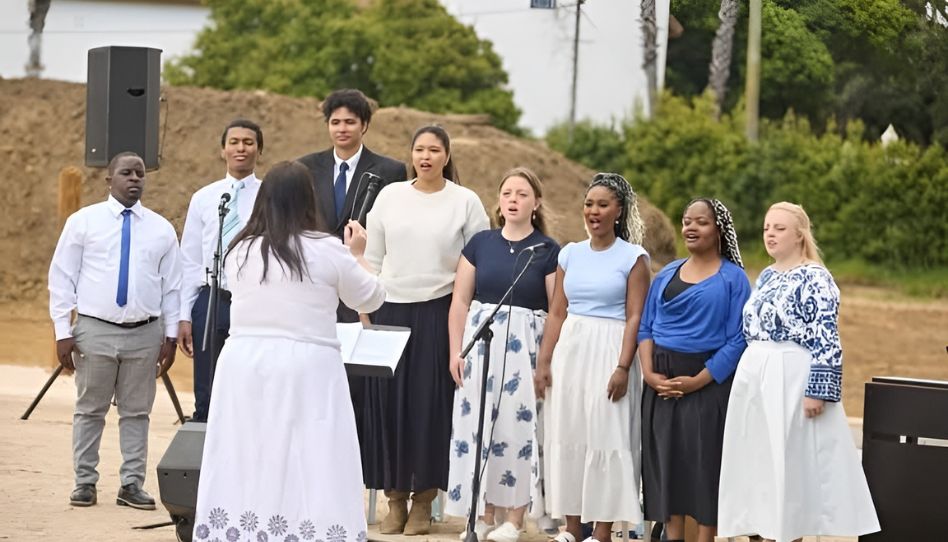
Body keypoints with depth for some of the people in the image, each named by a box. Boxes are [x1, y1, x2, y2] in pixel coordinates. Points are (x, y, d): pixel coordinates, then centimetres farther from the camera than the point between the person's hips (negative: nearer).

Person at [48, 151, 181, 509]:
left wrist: (170, 335, 5)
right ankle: (85, 483, 11)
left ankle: (132, 484, 10)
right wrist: (63, 332, -3)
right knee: (90, 410, 4)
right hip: (95, 331, -2)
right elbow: (61, 279, 2)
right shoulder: (83, 222, 2)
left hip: (145, 334, 2)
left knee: (137, 412, 4)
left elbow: (171, 286, 11)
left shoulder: (161, 228, 9)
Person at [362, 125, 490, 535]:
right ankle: (394, 500, 9)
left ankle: (423, 502, 7)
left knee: (430, 404, -2)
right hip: (389, 311, 2)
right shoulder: (390, 196, 6)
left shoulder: (465, 201, 1)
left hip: (437, 314, -2)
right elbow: (371, 258, 10)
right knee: (387, 402, 0)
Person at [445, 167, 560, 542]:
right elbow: (460, 301, 8)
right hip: (480, 342, 3)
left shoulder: (548, 251, 0)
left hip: (526, 346, -3)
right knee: (476, 425, 1)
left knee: (519, 427, -3)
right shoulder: (480, 244, 7)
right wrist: (456, 350, 2)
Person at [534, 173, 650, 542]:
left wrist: (623, 367, -16)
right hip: (569, 351, 5)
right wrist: (543, 362, 4)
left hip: (608, 353, -5)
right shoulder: (570, 254, 11)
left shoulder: (633, 258, -2)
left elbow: (634, 318, -7)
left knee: (606, 437, -4)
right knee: (567, 435, 5)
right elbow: (557, 313, 11)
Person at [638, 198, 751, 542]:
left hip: (708, 381, -5)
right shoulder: (667, 274, 11)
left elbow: (737, 339, -10)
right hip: (662, 382, 5)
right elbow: (646, 327, 9)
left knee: (704, 460, -2)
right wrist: (648, 372, -7)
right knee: (665, 458, 5)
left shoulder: (733, 277, -4)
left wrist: (699, 380, -17)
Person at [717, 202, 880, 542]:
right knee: (761, 460, 8)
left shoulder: (814, 278, -10)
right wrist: (751, 380, 19)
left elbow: (827, 340, -15)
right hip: (755, 379, 8)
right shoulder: (767, 277, 14)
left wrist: (817, 390, -21)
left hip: (791, 380, -8)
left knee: (789, 460, -4)